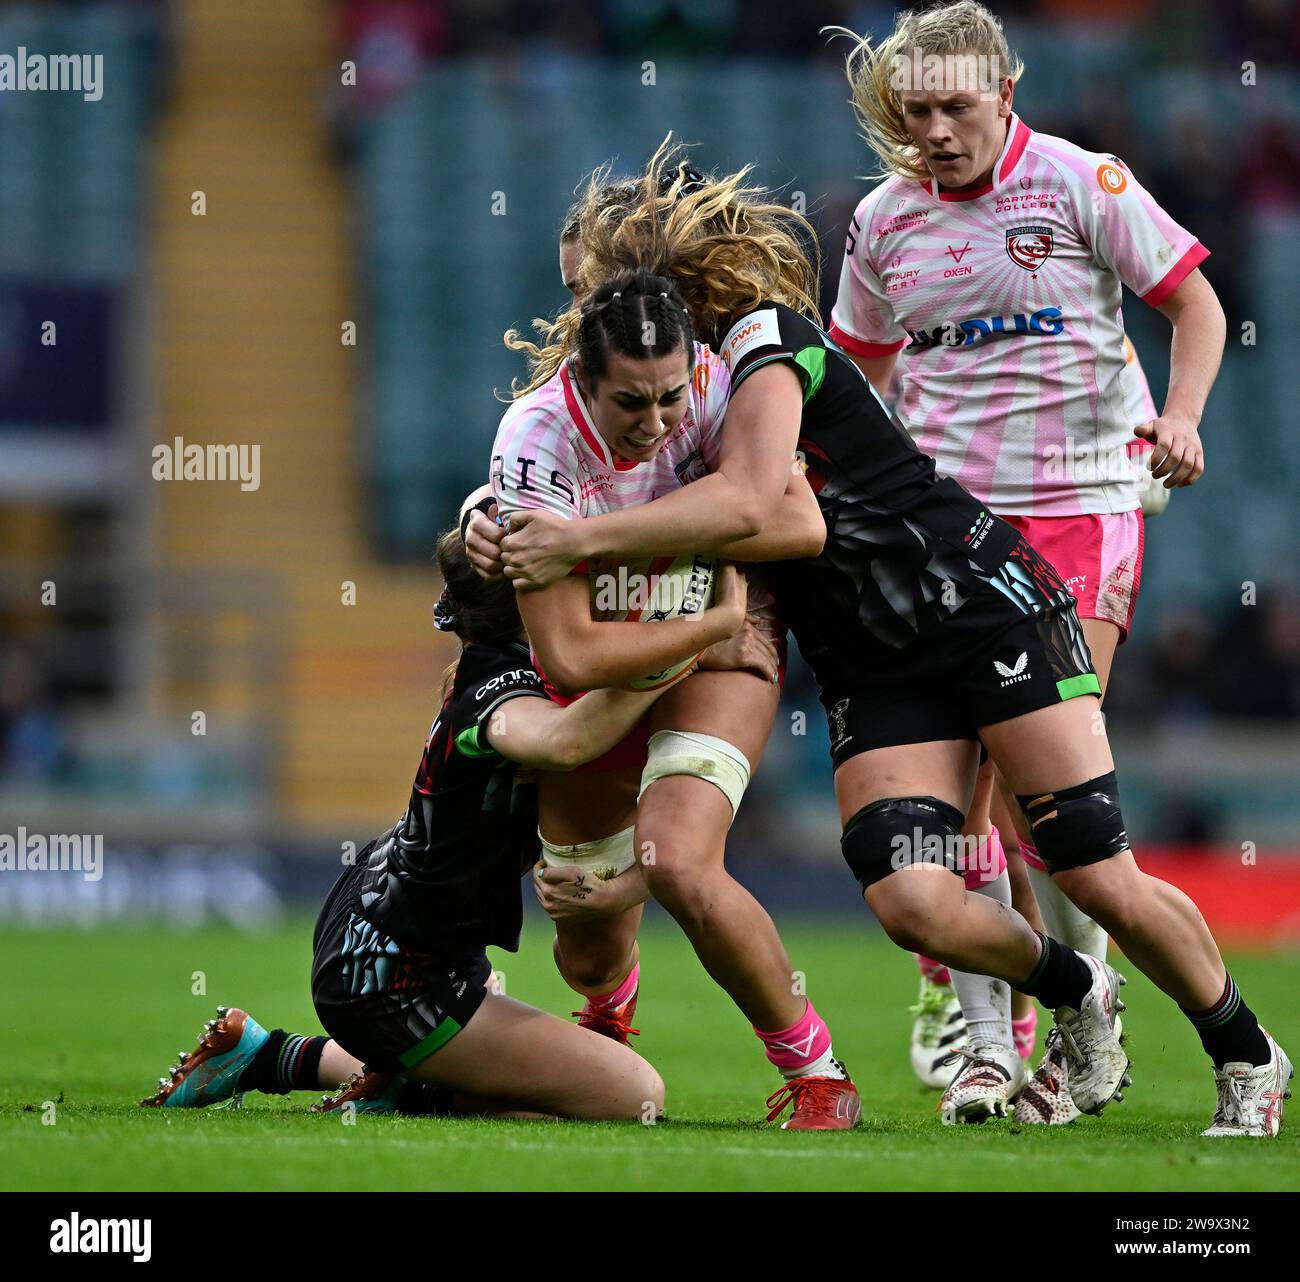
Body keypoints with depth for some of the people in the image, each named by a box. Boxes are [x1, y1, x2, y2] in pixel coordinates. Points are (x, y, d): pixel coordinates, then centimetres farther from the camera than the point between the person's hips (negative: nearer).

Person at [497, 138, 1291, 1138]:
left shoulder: (766, 337, -13)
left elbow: (744, 501, -28)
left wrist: (578, 542, -25)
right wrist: (500, 529, -2)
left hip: (984, 599, -7)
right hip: (873, 671, 7)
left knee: (1105, 885, -8)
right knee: (913, 904, -16)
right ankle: (1077, 997, 13)